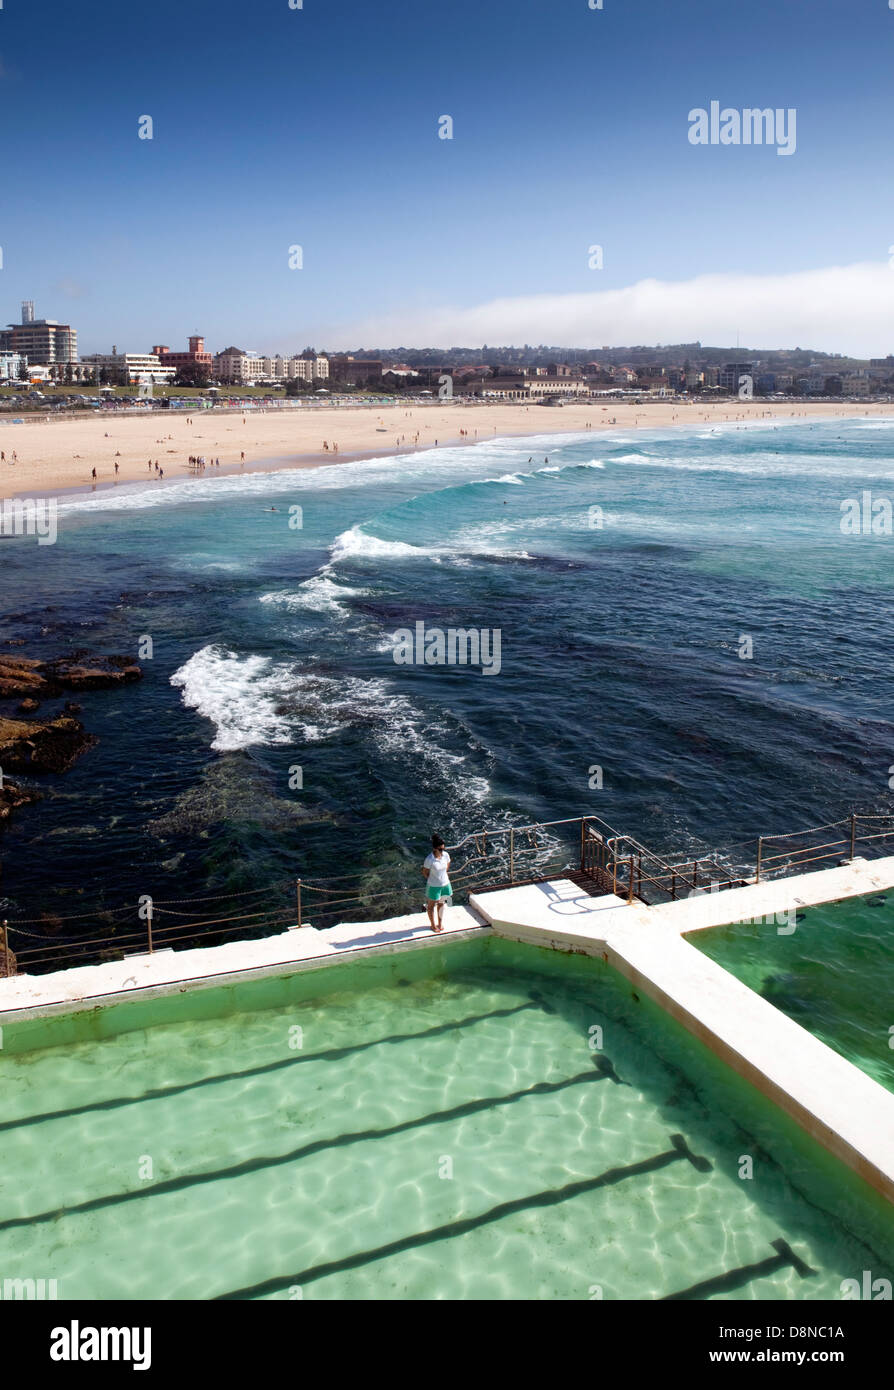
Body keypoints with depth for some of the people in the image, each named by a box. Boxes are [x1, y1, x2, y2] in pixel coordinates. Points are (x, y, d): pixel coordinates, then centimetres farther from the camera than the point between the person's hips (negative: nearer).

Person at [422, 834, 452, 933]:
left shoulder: (446, 855, -13)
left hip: (445, 884, 5)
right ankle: (433, 924, 39)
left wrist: (442, 875, 7)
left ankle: (440, 923, 44)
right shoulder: (429, 859, -28)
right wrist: (432, 879, -2)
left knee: (441, 903, 24)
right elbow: (425, 873, -14)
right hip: (434, 886, -4)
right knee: (431, 905, 18)